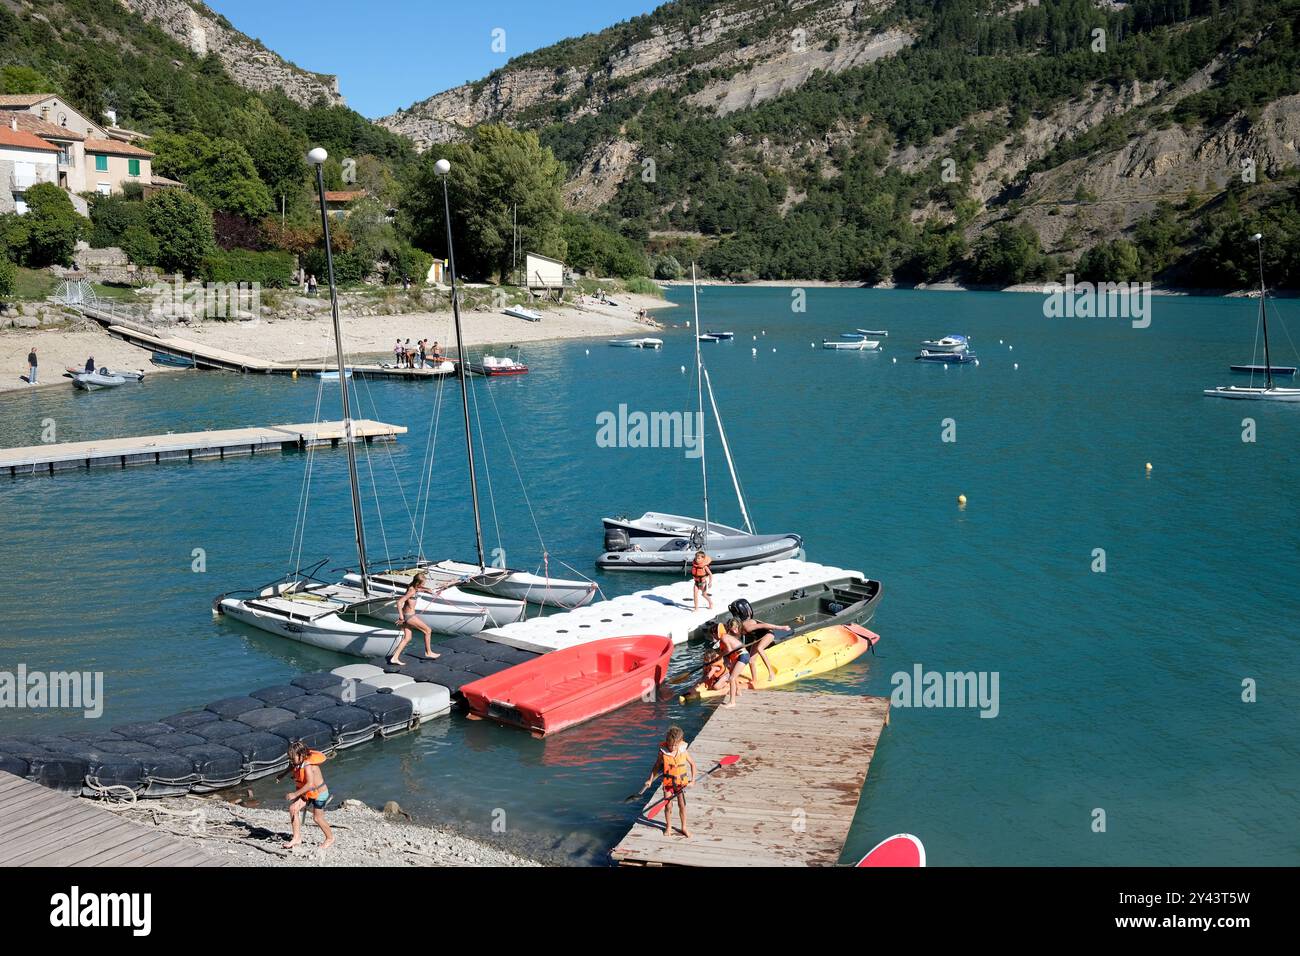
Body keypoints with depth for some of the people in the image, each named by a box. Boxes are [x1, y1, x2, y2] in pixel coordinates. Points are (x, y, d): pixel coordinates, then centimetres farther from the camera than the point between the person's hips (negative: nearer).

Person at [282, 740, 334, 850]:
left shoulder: (308, 766, -30)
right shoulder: (298, 764, -4)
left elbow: (310, 784, -38)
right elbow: (299, 783, 7)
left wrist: (295, 795, -39)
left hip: (319, 793, -8)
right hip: (308, 794, 8)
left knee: (317, 818, 4)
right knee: (292, 808, -7)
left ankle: (330, 838, 28)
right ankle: (297, 837, 0)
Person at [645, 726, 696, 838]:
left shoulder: (684, 752, -13)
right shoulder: (663, 752, -14)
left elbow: (692, 764, 2)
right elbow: (657, 766, 0)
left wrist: (692, 779, -3)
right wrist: (650, 780, -2)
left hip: (681, 782, 0)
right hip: (668, 782, 0)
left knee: (682, 805, 5)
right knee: (668, 805, 5)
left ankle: (684, 827, 22)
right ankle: (668, 827, 24)